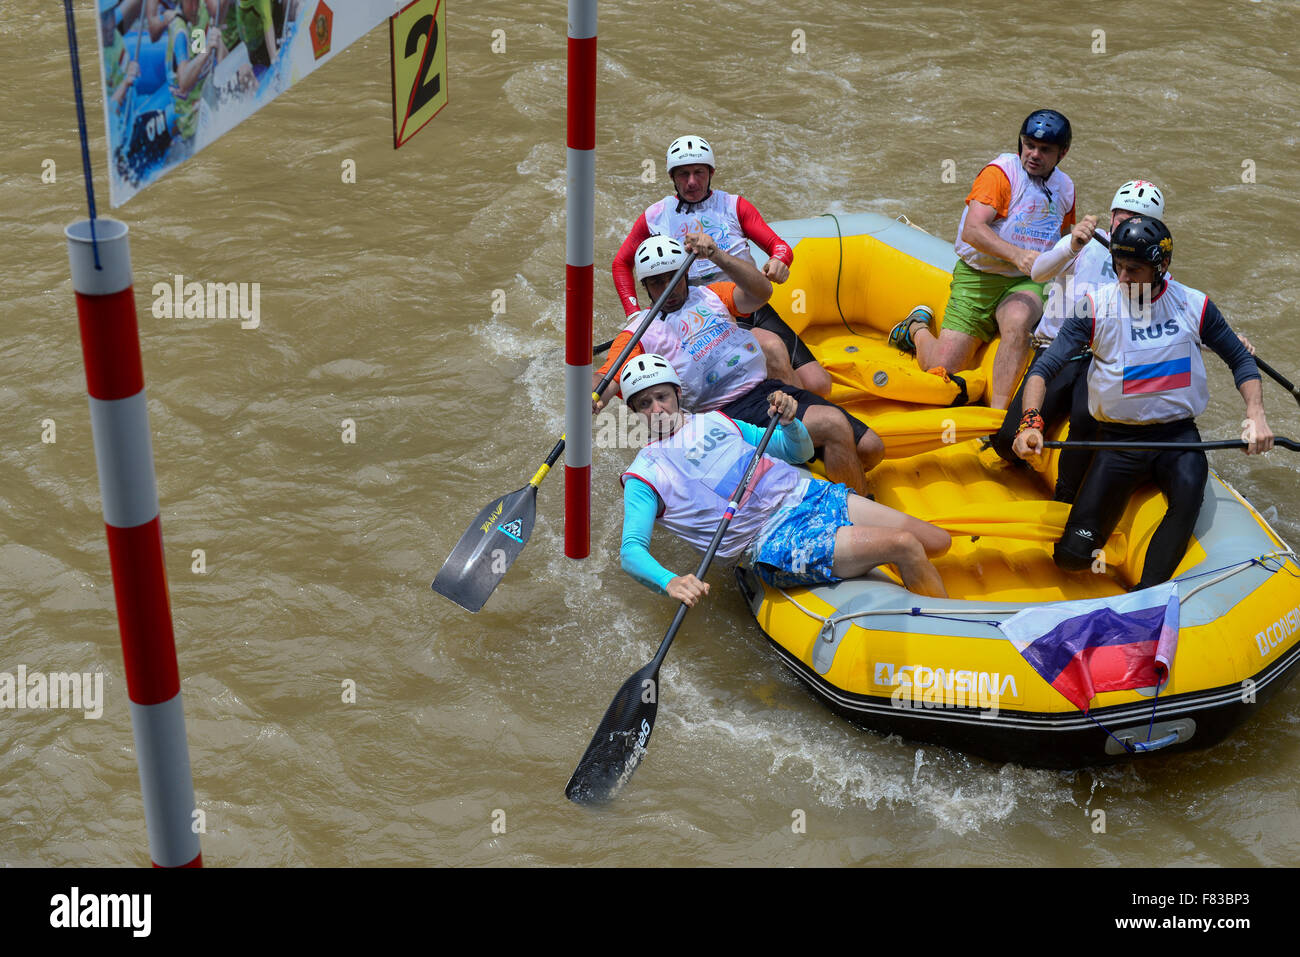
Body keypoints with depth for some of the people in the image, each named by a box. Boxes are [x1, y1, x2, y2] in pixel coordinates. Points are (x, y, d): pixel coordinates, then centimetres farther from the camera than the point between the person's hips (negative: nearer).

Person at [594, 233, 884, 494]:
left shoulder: (709, 295, 15)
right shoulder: (641, 331, 4)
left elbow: (760, 292, -3)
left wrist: (717, 256, -18)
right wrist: (590, 399, -36)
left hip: (770, 386, 6)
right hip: (733, 410, -6)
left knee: (871, 448, -3)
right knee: (833, 424, -27)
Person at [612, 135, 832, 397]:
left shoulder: (734, 206, 13)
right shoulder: (655, 217, 11)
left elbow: (778, 245, 7)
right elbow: (622, 264, 21)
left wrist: (778, 261, -18)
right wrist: (635, 315, 8)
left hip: (753, 309, 3)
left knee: (818, 384, -12)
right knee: (773, 349, -34)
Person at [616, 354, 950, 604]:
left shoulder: (714, 420, 18)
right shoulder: (644, 475, 1)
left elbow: (800, 451, 23)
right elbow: (631, 550, -11)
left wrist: (788, 421, -2)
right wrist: (670, 582, -34)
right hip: (775, 541, -7)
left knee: (937, 541, 1)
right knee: (905, 546, -21)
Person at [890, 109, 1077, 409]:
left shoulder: (1065, 187, 12)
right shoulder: (1001, 172, -10)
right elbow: (972, 230, -25)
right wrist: (1016, 254, -38)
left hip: (1028, 283, 3)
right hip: (978, 277, -3)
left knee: (1018, 321, -36)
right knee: (942, 371, -8)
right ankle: (916, 329, 27)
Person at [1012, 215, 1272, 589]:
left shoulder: (1195, 305, 1)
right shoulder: (1096, 306, -5)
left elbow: (1241, 361, 12)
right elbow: (1044, 368, -8)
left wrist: (1255, 415, -4)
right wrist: (1031, 421, -26)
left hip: (1178, 434, 0)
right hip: (1118, 440, 0)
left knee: (1189, 486, -37)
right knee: (1073, 556, -11)